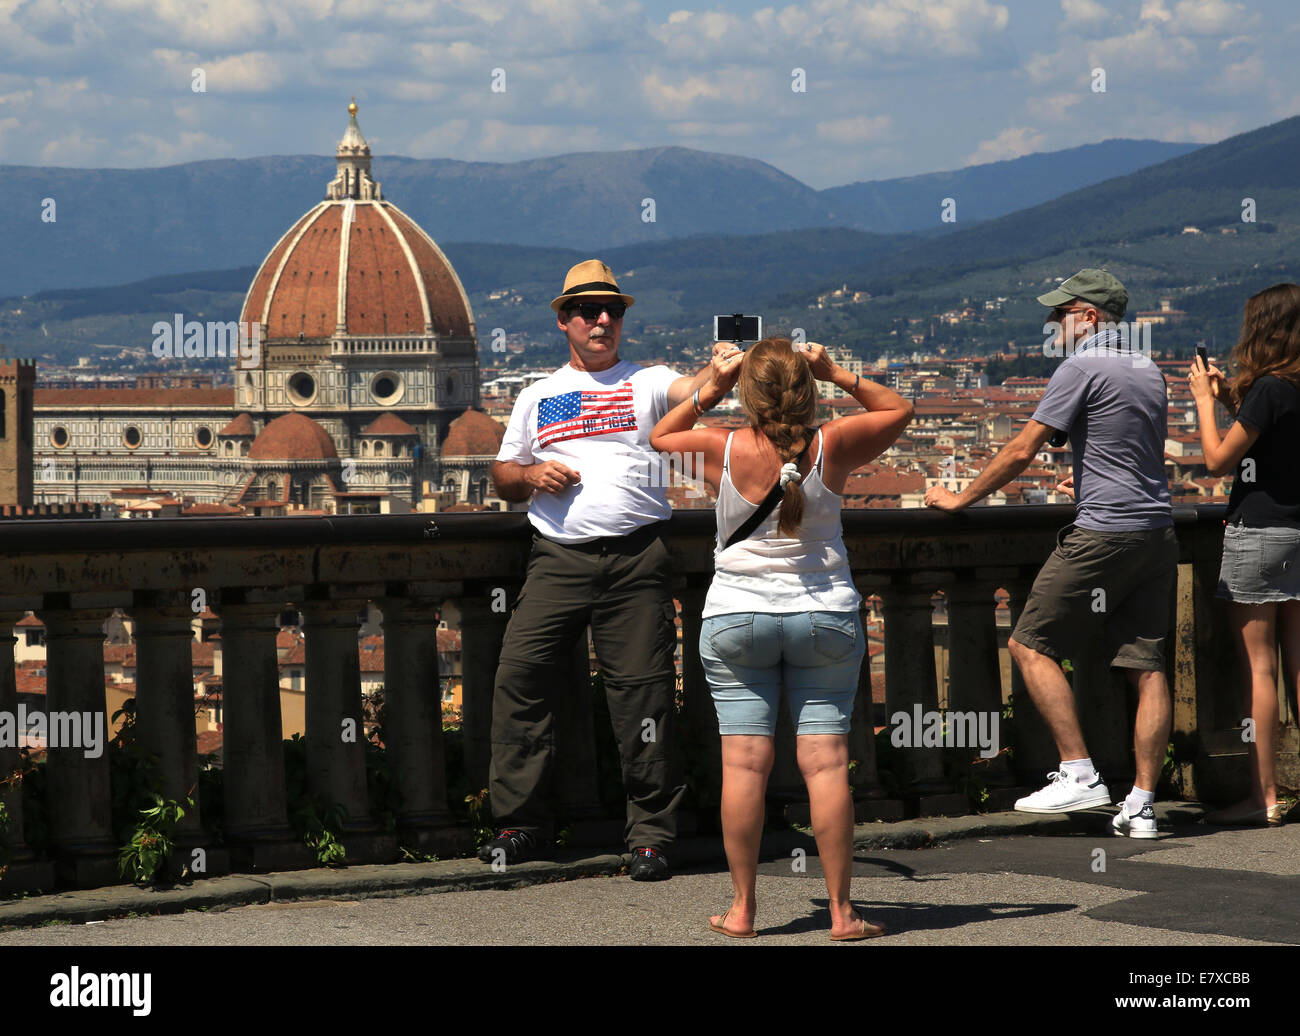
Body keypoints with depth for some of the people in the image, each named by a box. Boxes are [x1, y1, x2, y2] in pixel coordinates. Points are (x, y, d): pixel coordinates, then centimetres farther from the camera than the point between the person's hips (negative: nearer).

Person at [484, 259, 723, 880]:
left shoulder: (646, 383, 10)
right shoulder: (537, 397, 19)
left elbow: (694, 390, -11)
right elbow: (502, 476, 23)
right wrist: (530, 476, 0)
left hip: (636, 557, -2)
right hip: (558, 558, 3)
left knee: (642, 690, -4)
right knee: (519, 677, -5)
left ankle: (651, 834, 4)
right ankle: (523, 825, 6)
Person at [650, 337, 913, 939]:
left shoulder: (722, 451, -10)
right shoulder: (832, 449, -9)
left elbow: (660, 436, 11)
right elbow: (899, 410, 8)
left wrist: (712, 387, 7)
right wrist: (837, 375, 4)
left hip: (735, 618, 0)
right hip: (825, 617, 0)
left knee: (744, 763, 1)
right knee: (826, 762, -1)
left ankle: (742, 908, 3)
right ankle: (841, 912, 0)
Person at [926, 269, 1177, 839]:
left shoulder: (1082, 368, -8)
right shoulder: (1149, 370, 17)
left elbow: (1022, 452, -9)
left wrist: (960, 498, 2)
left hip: (1104, 533, -8)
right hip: (1157, 532, 8)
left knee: (1031, 644, 0)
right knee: (1146, 665, 4)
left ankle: (1079, 774, -7)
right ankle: (1141, 804, 2)